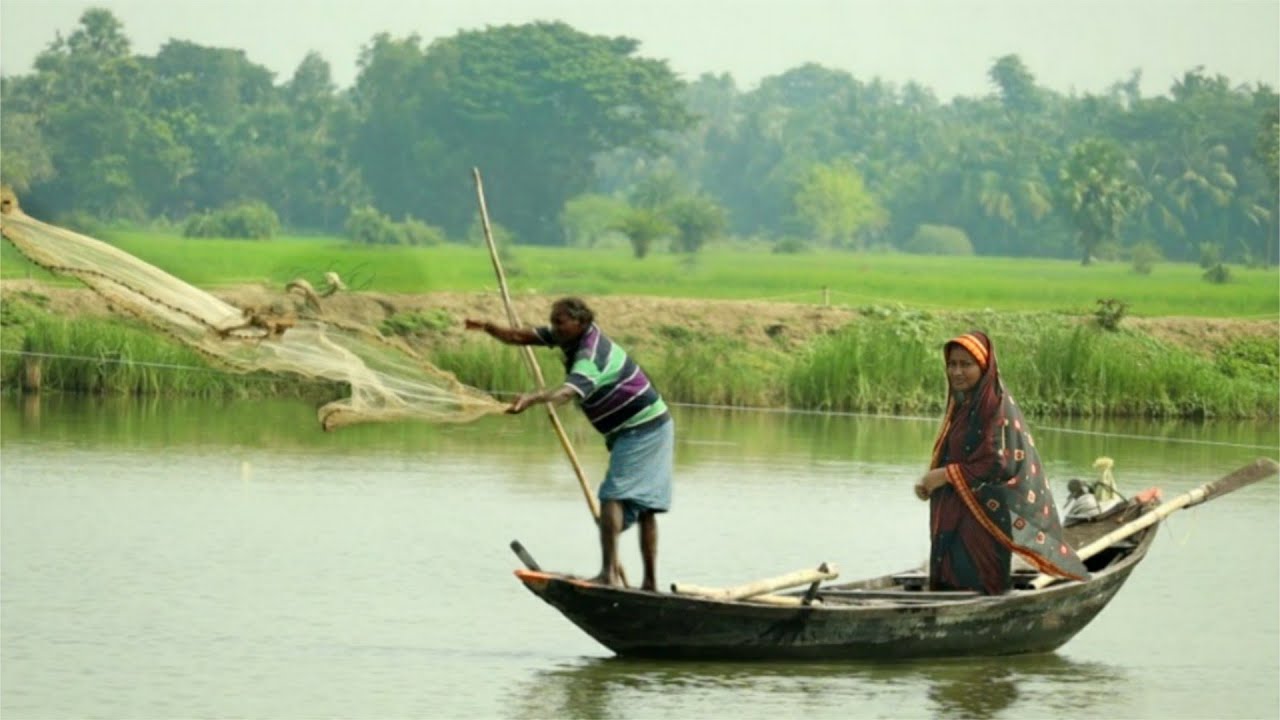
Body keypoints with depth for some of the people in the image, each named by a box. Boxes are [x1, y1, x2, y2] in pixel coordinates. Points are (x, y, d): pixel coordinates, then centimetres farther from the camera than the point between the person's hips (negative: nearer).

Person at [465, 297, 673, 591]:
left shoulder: (590, 356, -27)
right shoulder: (574, 335, 2)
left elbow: (569, 391, -47)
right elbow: (523, 337, 2)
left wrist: (533, 398, -64)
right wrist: (489, 328, -15)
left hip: (642, 430, -11)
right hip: (649, 427, 11)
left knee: (612, 495, -19)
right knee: (643, 506, 11)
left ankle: (609, 573, -29)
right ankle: (650, 582, 14)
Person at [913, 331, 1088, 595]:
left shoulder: (997, 407, -11)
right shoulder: (960, 405, 14)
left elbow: (1000, 464, -18)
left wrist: (946, 475, -14)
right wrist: (930, 482, 4)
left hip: (981, 522, -8)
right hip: (952, 523, 8)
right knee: (947, 588, 7)